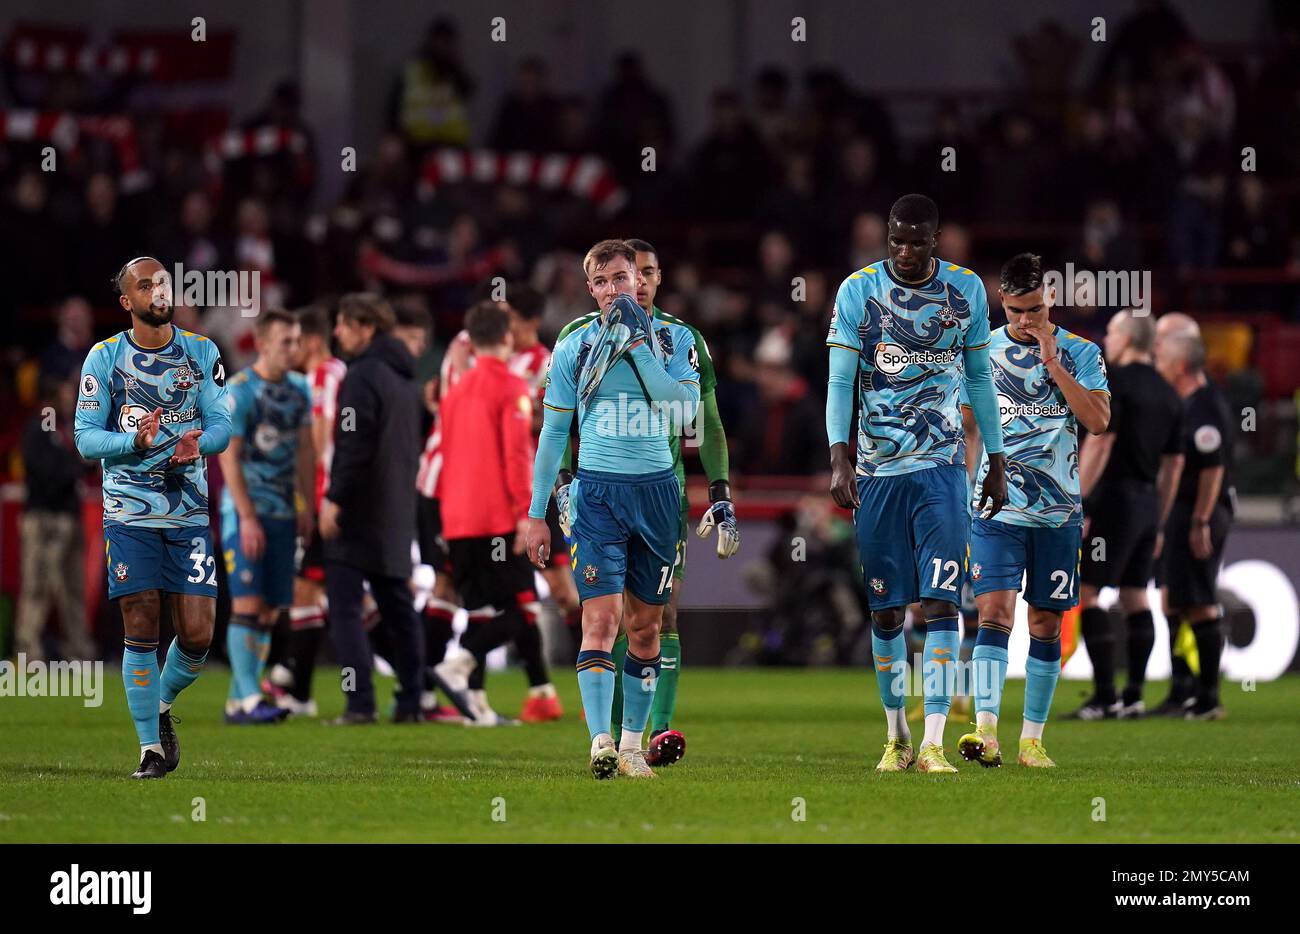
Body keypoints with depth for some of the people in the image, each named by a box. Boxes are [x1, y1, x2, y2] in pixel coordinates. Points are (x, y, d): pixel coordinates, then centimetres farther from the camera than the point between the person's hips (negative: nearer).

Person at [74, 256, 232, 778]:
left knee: (197, 634, -4)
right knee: (141, 631, -4)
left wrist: (198, 442, -19)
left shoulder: (202, 353, 6)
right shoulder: (104, 358, 0)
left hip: (189, 513, 2)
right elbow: (85, 437, -2)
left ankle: (162, 705, 25)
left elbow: (222, 424, 4)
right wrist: (136, 441, -21)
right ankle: (150, 746, 5)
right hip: (130, 514, -2)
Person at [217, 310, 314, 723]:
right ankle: (249, 699, -12)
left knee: (270, 611, 4)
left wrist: (307, 505, 11)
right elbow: (229, 457, -12)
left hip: (283, 513, 7)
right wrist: (248, 518, -16)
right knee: (247, 604, -11)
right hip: (245, 511, -7)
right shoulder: (239, 391, -10)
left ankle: (237, 700, 9)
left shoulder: (299, 389, 11)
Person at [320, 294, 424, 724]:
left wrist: (335, 499, -19)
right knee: (397, 607, 13)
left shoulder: (363, 375, -14)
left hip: (358, 511, -9)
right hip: (397, 512, 9)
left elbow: (354, 446, -21)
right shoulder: (405, 377, 15)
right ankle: (411, 700, 13)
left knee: (345, 607, -6)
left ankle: (361, 702, -13)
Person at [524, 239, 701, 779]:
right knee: (601, 617, -15)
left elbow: (683, 411, -12)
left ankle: (632, 744, 16)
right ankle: (600, 742, -25)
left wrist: (639, 344, -14)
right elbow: (553, 433, 11)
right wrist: (537, 514, 9)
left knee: (645, 627, 7)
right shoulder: (574, 348, 6)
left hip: (657, 491, 1)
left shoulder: (674, 340, 5)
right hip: (597, 492, -1)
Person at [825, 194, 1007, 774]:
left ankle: (934, 744, -16)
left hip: (942, 467, 0)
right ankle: (896, 738, 19)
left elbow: (979, 378, 13)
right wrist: (839, 460, -16)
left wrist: (997, 461, 14)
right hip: (877, 471, 0)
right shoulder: (859, 291, -2)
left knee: (940, 602, -11)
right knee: (886, 612, 5)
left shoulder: (966, 290, 4)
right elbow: (839, 381, -4)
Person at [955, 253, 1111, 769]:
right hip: (997, 508, -1)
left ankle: (1032, 739, 12)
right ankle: (986, 732, -25)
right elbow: (965, 427, 13)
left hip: (1059, 511, 1)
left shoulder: (1080, 353, 3)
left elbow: (1098, 421, -11)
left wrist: (1052, 362, -14)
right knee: (995, 611, -15)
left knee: (1046, 623, 5)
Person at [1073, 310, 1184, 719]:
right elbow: (1174, 463, 17)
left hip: (1115, 498, -8)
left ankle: (1104, 697, -12)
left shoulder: (1116, 383, -10)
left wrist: (1078, 505, -18)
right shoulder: (1168, 395, 14)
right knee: (1134, 594, 13)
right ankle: (1134, 696, 11)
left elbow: (1099, 444, -18)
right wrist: (1159, 522, 22)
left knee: (1085, 592, -6)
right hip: (1149, 500, 8)